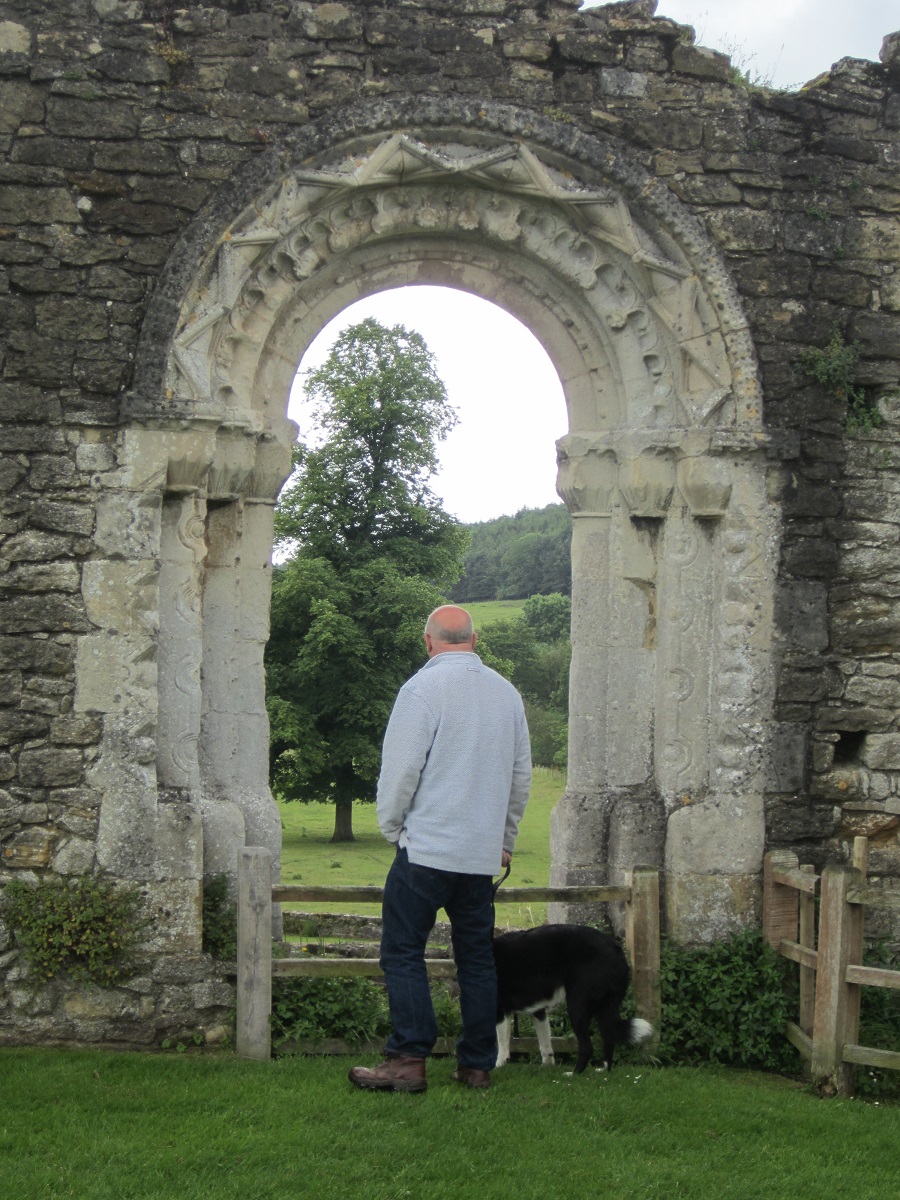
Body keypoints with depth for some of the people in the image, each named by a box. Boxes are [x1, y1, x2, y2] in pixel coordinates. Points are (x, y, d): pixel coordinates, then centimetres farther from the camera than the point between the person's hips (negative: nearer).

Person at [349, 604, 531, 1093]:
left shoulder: (424, 687, -10)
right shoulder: (507, 692, 10)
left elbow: (400, 768, -11)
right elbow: (521, 774, 16)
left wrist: (391, 826, 5)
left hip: (427, 847, -6)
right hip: (483, 854, 6)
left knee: (403, 953, 0)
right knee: (477, 957, 10)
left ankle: (408, 1060, -5)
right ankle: (478, 1065, 13)